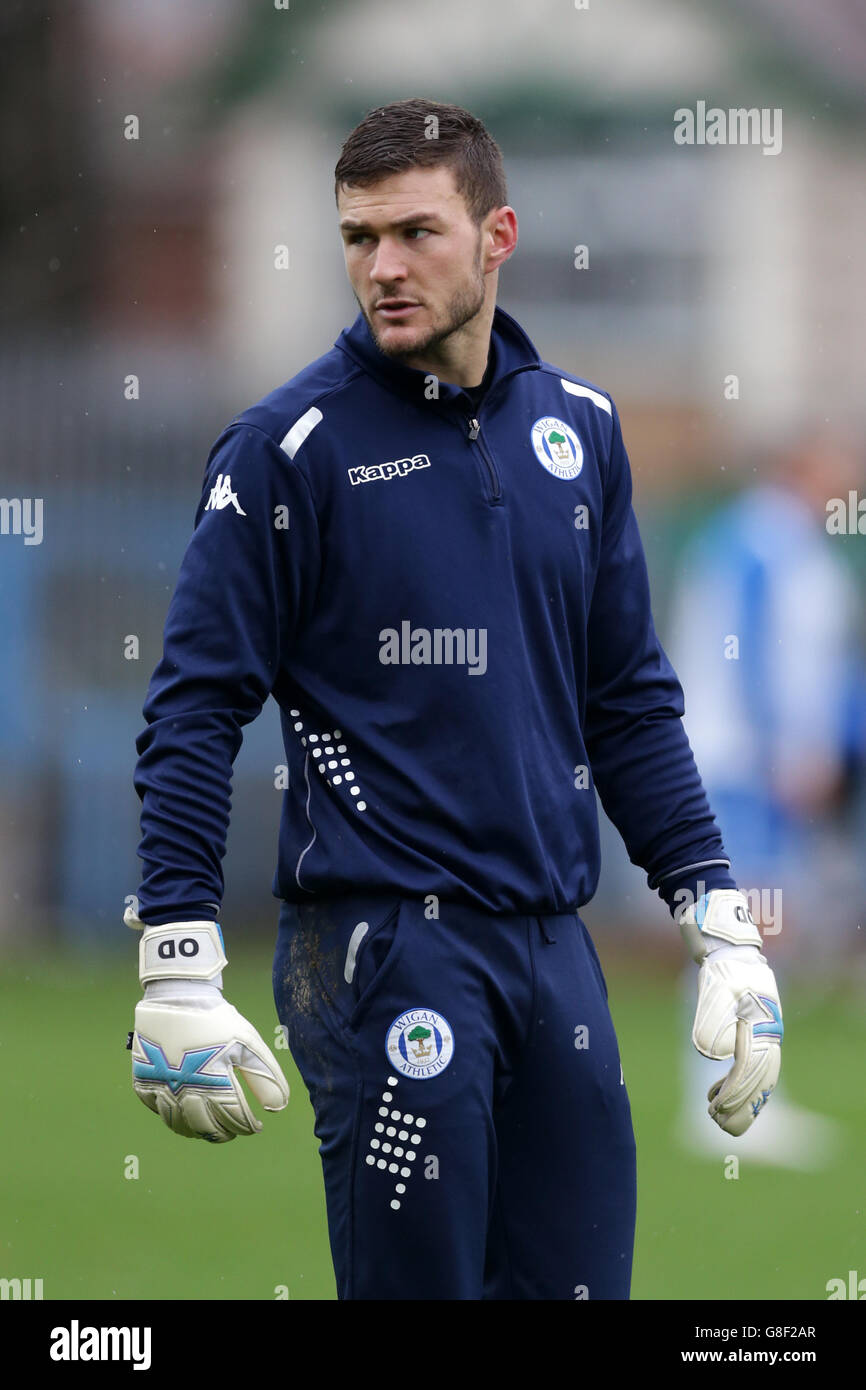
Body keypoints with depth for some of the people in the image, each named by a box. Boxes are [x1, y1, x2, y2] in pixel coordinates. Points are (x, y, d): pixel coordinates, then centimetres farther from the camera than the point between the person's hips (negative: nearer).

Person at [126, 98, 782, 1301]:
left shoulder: (579, 430, 10)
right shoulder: (290, 445, -5)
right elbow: (196, 712, -5)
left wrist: (721, 926, 11)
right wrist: (177, 967, -12)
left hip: (552, 942, 5)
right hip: (382, 943, -5)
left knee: (578, 1278, 6)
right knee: (416, 1282, -5)